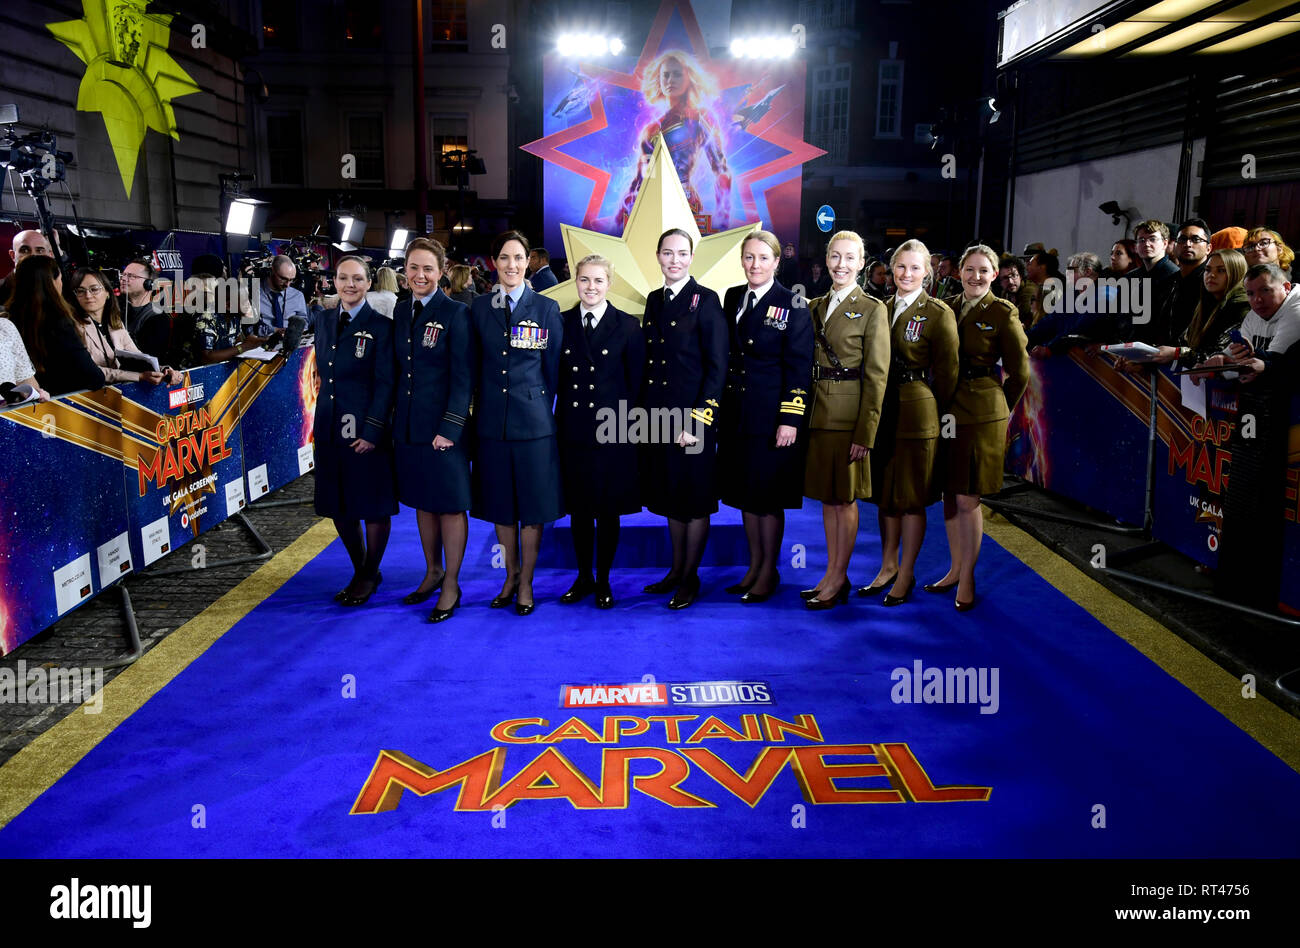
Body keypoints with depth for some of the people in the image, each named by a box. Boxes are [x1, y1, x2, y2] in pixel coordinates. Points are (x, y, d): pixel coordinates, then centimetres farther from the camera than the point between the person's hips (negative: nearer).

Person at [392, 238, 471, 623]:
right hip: (408, 424, 6)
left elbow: (463, 376, -11)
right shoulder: (401, 311, 9)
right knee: (422, 500, 16)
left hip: (444, 425, -6)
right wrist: (395, 418, 10)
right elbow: (398, 368, 14)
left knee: (450, 503, 2)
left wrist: (450, 428, -16)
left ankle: (451, 585, 14)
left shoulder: (455, 313, -9)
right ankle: (432, 572, 32)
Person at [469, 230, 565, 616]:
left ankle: (526, 584, 17)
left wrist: (537, 404, 5)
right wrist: (483, 406, 8)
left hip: (533, 421, -2)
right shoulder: (479, 308, 6)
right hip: (492, 421, 3)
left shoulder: (547, 308, -1)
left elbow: (554, 368, 3)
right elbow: (474, 366, 10)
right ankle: (511, 576, 27)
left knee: (533, 505, 4)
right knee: (500, 504, 11)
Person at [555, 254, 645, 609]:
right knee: (578, 508, 10)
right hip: (572, 430, 2)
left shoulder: (628, 327, -1)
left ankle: (603, 580, 22)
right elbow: (556, 378, 7)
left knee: (608, 510, 7)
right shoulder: (561, 324, 5)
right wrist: (558, 423, 2)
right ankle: (584, 577, 26)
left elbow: (636, 383, 0)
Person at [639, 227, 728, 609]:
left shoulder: (706, 301, -8)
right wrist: (644, 410, 6)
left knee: (695, 500, 5)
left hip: (693, 415, -6)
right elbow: (648, 360, 14)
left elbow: (717, 367, -11)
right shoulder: (654, 300, 11)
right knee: (670, 495, 15)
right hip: (659, 414, 6)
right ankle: (676, 570, 29)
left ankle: (690, 577, 18)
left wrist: (698, 420, -16)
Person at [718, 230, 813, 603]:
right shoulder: (732, 299, 9)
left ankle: (769, 572, 17)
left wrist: (790, 420, -16)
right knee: (745, 493, 13)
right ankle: (754, 566, 27)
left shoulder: (792, 306, -7)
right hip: (736, 415, 6)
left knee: (767, 496, 3)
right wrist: (722, 410, 9)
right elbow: (725, 356, 11)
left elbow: (799, 368, -10)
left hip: (772, 416, -5)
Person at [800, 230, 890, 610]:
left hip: (849, 414, -6)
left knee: (845, 498, 3)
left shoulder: (872, 309, -5)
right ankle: (832, 575, 23)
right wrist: (802, 417, 4)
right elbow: (805, 366, 12)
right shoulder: (815, 307, 12)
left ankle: (839, 580, 13)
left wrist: (865, 432, -15)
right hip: (818, 414, 6)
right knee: (827, 497, 12)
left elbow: (876, 376, -10)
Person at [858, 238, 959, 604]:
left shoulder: (938, 313, -7)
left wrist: (934, 412, 1)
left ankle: (906, 574, 14)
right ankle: (888, 566, 26)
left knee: (911, 497, 3)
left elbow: (947, 372, -5)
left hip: (917, 413, -6)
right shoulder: (883, 309, 10)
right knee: (884, 492, 13)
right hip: (882, 410, 6)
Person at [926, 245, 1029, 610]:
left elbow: (1019, 373, 0)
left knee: (967, 500, -3)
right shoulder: (947, 309, 9)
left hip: (980, 414, -5)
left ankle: (967, 579, 11)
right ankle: (955, 569, 24)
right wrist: (941, 403, 8)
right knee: (949, 495, 11)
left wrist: (999, 407, 6)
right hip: (947, 410, 5)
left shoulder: (1002, 313, -5)